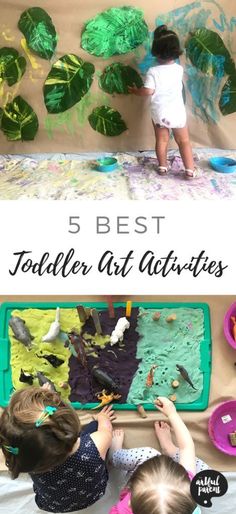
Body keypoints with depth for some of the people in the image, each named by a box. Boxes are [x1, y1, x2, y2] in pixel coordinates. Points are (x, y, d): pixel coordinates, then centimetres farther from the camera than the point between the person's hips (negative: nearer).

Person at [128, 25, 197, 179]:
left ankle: (163, 167, 21)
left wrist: (136, 91, 4)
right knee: (184, 141, 7)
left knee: (162, 141, 14)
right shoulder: (179, 69, -3)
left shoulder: (153, 71, -12)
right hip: (177, 112, 1)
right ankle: (190, 170, 5)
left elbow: (148, 91, -15)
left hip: (159, 112, 0)